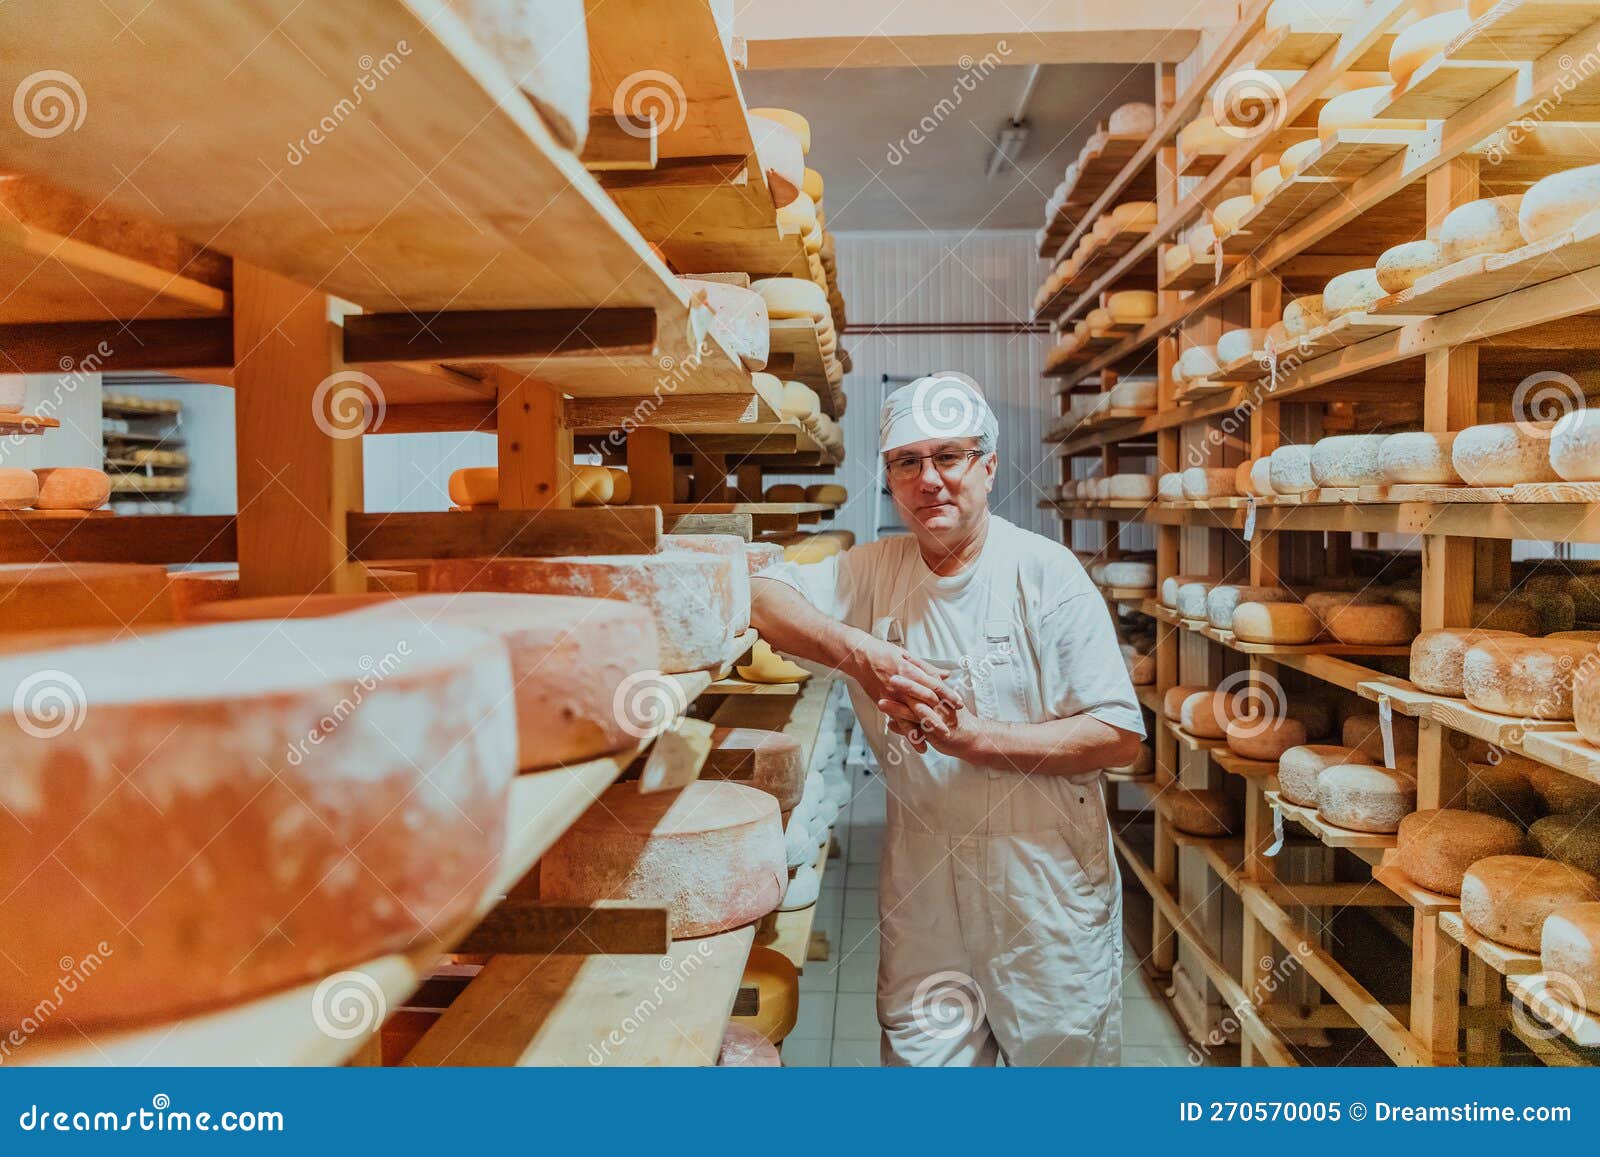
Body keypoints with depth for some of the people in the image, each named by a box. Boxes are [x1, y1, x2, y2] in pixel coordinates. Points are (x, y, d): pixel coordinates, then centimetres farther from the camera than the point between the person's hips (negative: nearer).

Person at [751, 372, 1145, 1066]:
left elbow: (1119, 736, -14)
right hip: (921, 885, 2)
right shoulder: (871, 573, 1)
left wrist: (970, 736, -22)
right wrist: (852, 650, -25)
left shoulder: (1045, 572, -10)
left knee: (1063, 1051, 16)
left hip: (1048, 885, -2)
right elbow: (760, 592, -11)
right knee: (920, 1054, 13)